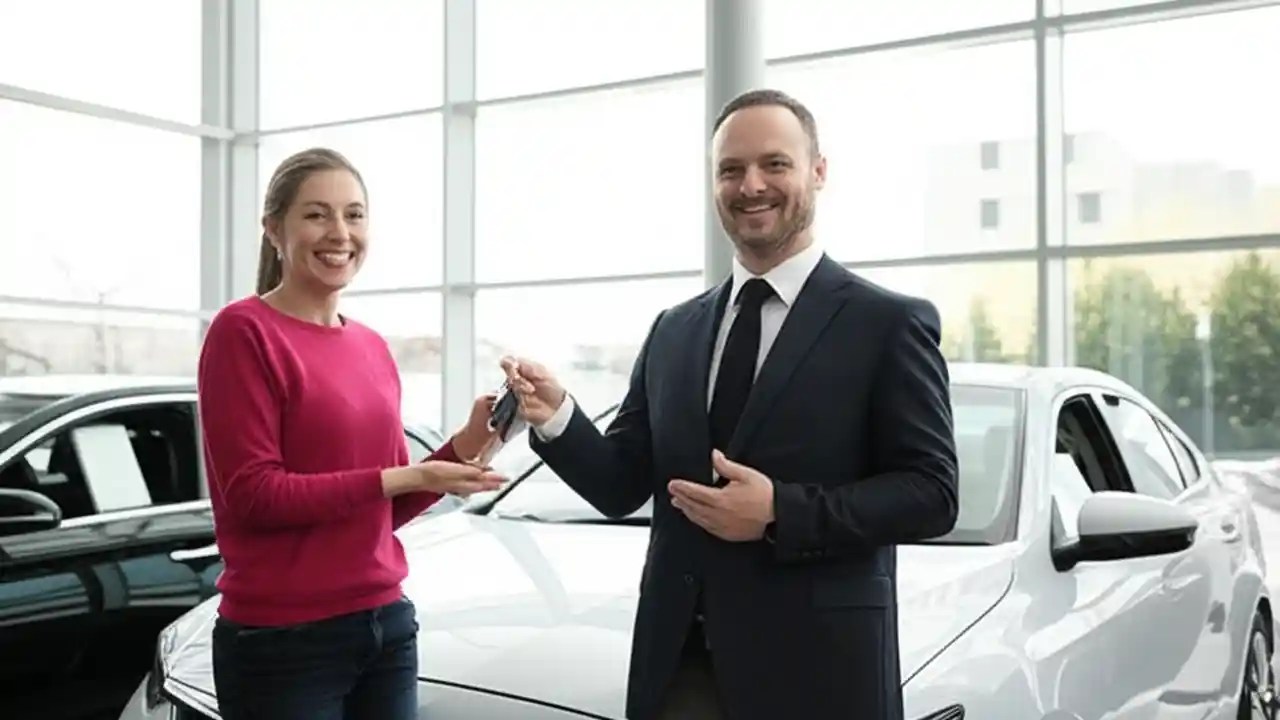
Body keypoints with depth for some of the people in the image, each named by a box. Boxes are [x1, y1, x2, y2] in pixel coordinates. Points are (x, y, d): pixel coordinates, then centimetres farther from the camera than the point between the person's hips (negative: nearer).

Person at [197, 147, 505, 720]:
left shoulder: (373, 347, 9)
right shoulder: (243, 330, -9)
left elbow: (385, 509, 12)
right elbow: (251, 494, -14)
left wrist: (464, 446, -4)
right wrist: (405, 478, -17)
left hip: (387, 624, 6)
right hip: (283, 638, -6)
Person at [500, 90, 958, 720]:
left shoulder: (889, 324, -4)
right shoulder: (672, 332, 10)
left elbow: (930, 493, -9)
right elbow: (622, 487, 8)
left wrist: (781, 513, -19)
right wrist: (557, 420, -10)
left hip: (813, 665, -4)